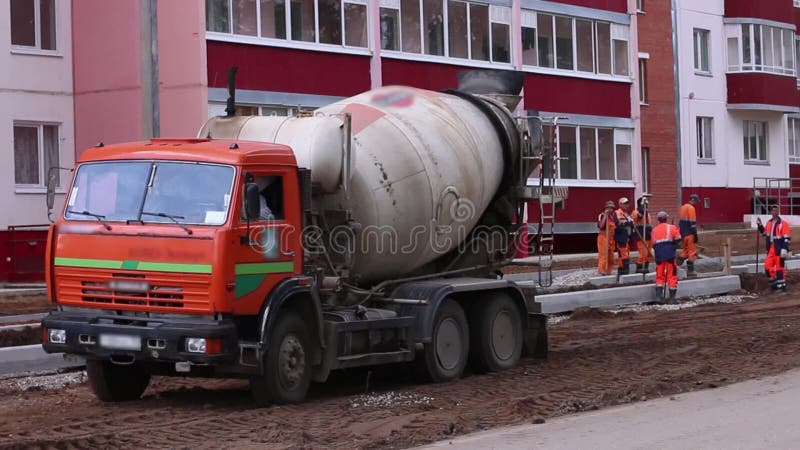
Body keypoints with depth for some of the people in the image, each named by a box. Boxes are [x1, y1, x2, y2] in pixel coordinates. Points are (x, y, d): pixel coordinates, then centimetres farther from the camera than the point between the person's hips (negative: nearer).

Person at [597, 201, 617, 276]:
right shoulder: (602, 215, -6)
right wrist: (605, 215, -20)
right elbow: (601, 226, -22)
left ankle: (608, 270, 16)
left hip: (611, 238, 8)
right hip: (603, 237, -8)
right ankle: (602, 270, -9)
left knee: (611, 256, 9)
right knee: (603, 255, -11)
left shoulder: (613, 216, 18)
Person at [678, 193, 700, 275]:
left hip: (683, 234, 9)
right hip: (690, 234, -9)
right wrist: (695, 235, -15)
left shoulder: (683, 207, 15)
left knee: (686, 250, 19)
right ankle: (690, 270, -1)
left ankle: (679, 262, 2)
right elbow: (692, 223, -18)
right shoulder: (691, 208, -13)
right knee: (692, 251, -1)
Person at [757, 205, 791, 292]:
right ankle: (774, 282, 20)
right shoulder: (769, 223, 12)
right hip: (771, 248, 7)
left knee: (779, 266, -2)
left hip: (779, 249, -7)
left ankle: (782, 284, 7)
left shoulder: (783, 223, -10)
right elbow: (765, 233, 26)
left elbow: (786, 238, -14)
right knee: (768, 265, 6)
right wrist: (760, 226, 13)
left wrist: (784, 249, -21)